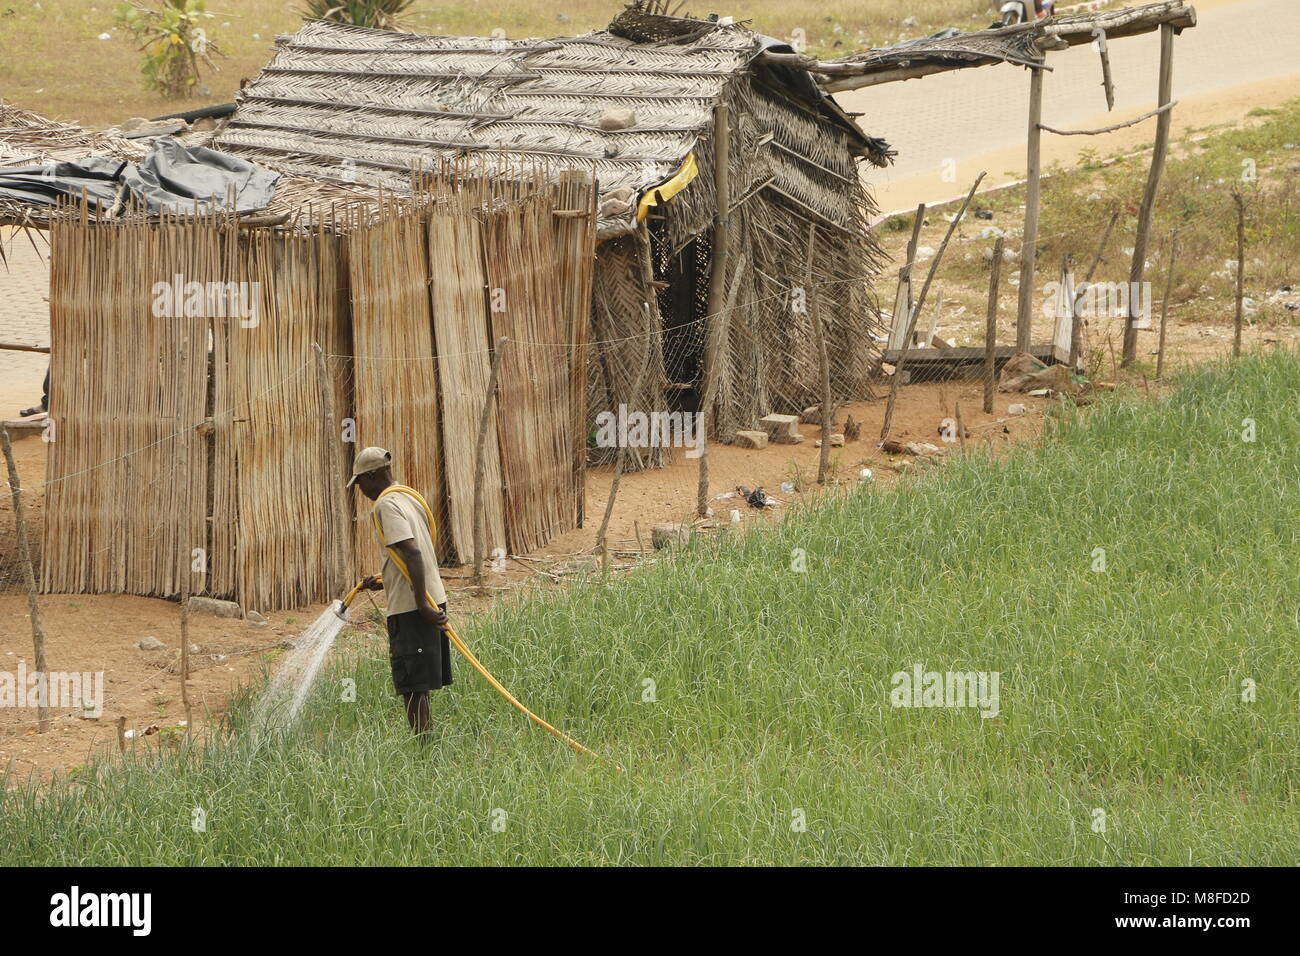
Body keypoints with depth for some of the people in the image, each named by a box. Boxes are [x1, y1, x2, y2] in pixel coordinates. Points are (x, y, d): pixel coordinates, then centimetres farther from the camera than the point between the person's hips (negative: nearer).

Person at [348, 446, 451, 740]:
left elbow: (412, 553, -22)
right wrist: (383, 582, 28)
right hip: (433, 599, 9)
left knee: (412, 686, -6)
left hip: (410, 607, -9)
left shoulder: (387, 505, -11)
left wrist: (422, 603, -25)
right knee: (419, 686, 14)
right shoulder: (410, 498, 17)